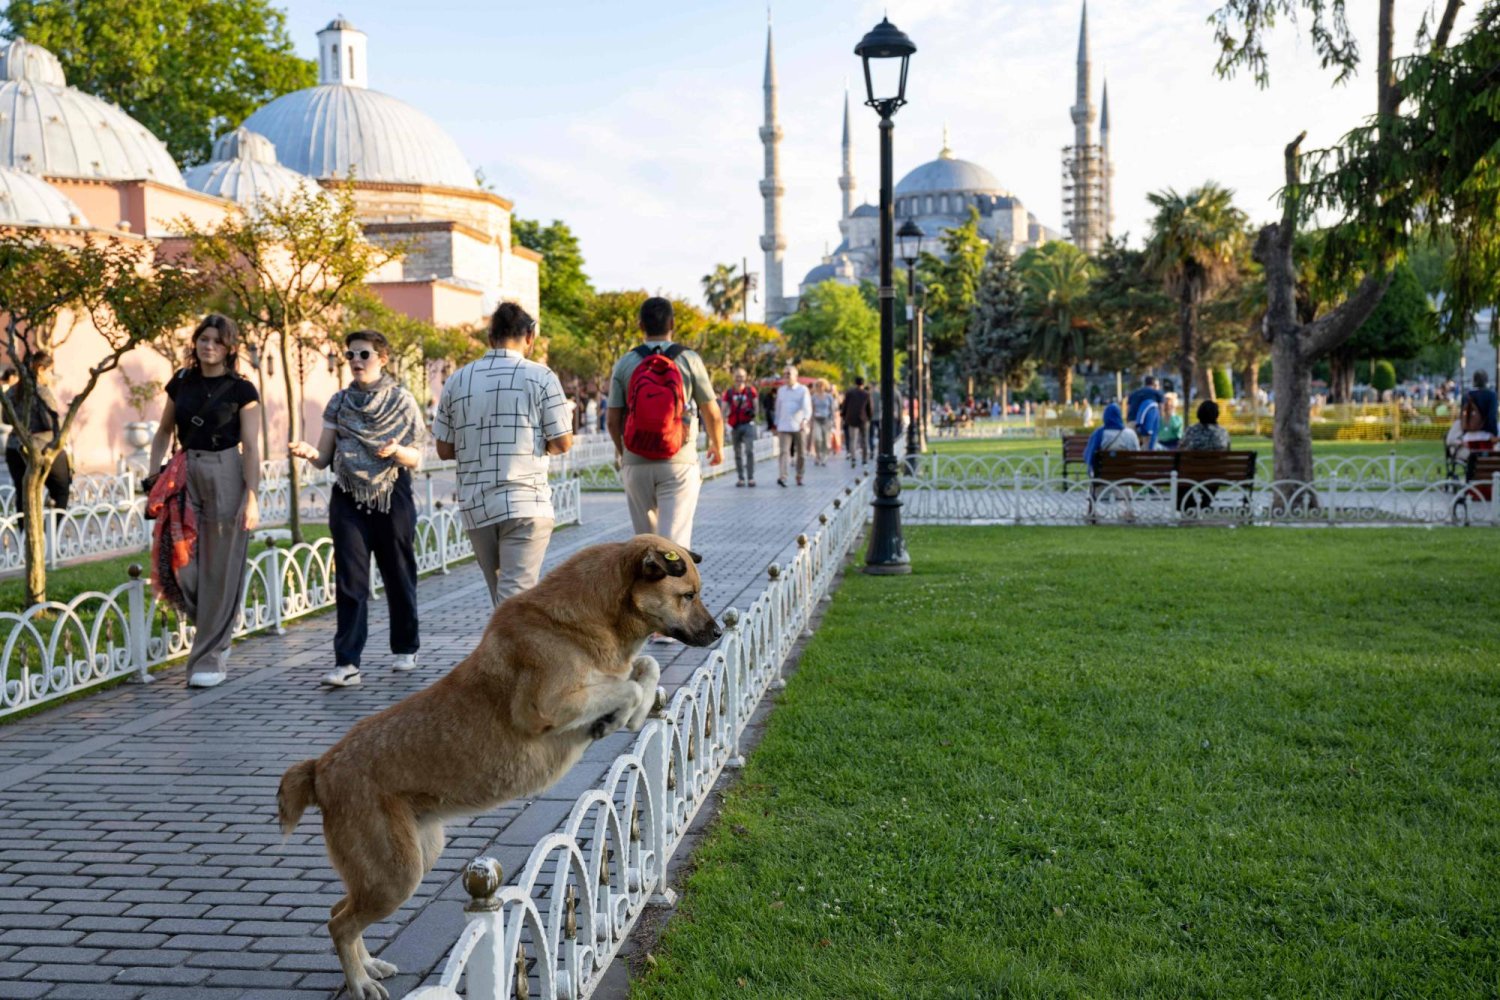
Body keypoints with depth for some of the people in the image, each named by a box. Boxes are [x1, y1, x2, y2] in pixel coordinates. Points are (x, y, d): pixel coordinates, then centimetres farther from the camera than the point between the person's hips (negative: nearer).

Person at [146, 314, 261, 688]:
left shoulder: (241, 390, -3)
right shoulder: (181, 382, 9)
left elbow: (251, 447, -7)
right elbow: (163, 433, 17)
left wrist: (252, 499, -13)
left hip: (226, 476, -4)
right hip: (185, 474, 4)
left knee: (220, 569, -1)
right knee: (180, 561, -2)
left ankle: (210, 658, 9)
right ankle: (216, 631, 24)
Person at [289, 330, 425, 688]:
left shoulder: (402, 401, 0)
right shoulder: (339, 402, 7)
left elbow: (416, 459, 0)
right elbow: (325, 457, 5)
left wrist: (396, 451, -21)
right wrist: (308, 452, -16)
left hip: (393, 498, -2)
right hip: (349, 499, 2)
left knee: (398, 576, 8)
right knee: (350, 581, -6)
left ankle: (406, 649, 26)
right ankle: (347, 663, -9)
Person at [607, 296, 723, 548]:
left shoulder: (624, 364, 2)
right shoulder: (689, 360, -1)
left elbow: (613, 420, 2)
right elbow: (713, 415, 3)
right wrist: (717, 447, 22)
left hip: (636, 464, 2)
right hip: (679, 462, -2)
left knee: (645, 539, 15)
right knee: (674, 540, -7)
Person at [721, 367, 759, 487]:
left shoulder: (751, 390, 3)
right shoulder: (729, 392, 4)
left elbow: (756, 405, 9)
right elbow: (724, 409, 4)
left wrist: (753, 412, -14)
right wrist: (725, 423, -7)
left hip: (748, 424, -2)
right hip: (735, 426, 2)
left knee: (749, 450, -12)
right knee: (738, 453, 7)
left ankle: (750, 477, -9)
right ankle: (740, 478, 14)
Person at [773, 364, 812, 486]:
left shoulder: (803, 390, 0)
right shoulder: (781, 391, 13)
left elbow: (807, 407, -13)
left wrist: (805, 420, -31)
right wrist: (776, 426, 18)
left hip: (799, 427, -2)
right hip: (784, 427, 2)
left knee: (801, 454, 6)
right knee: (783, 452, -13)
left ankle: (799, 477, 19)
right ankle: (781, 477, -23)